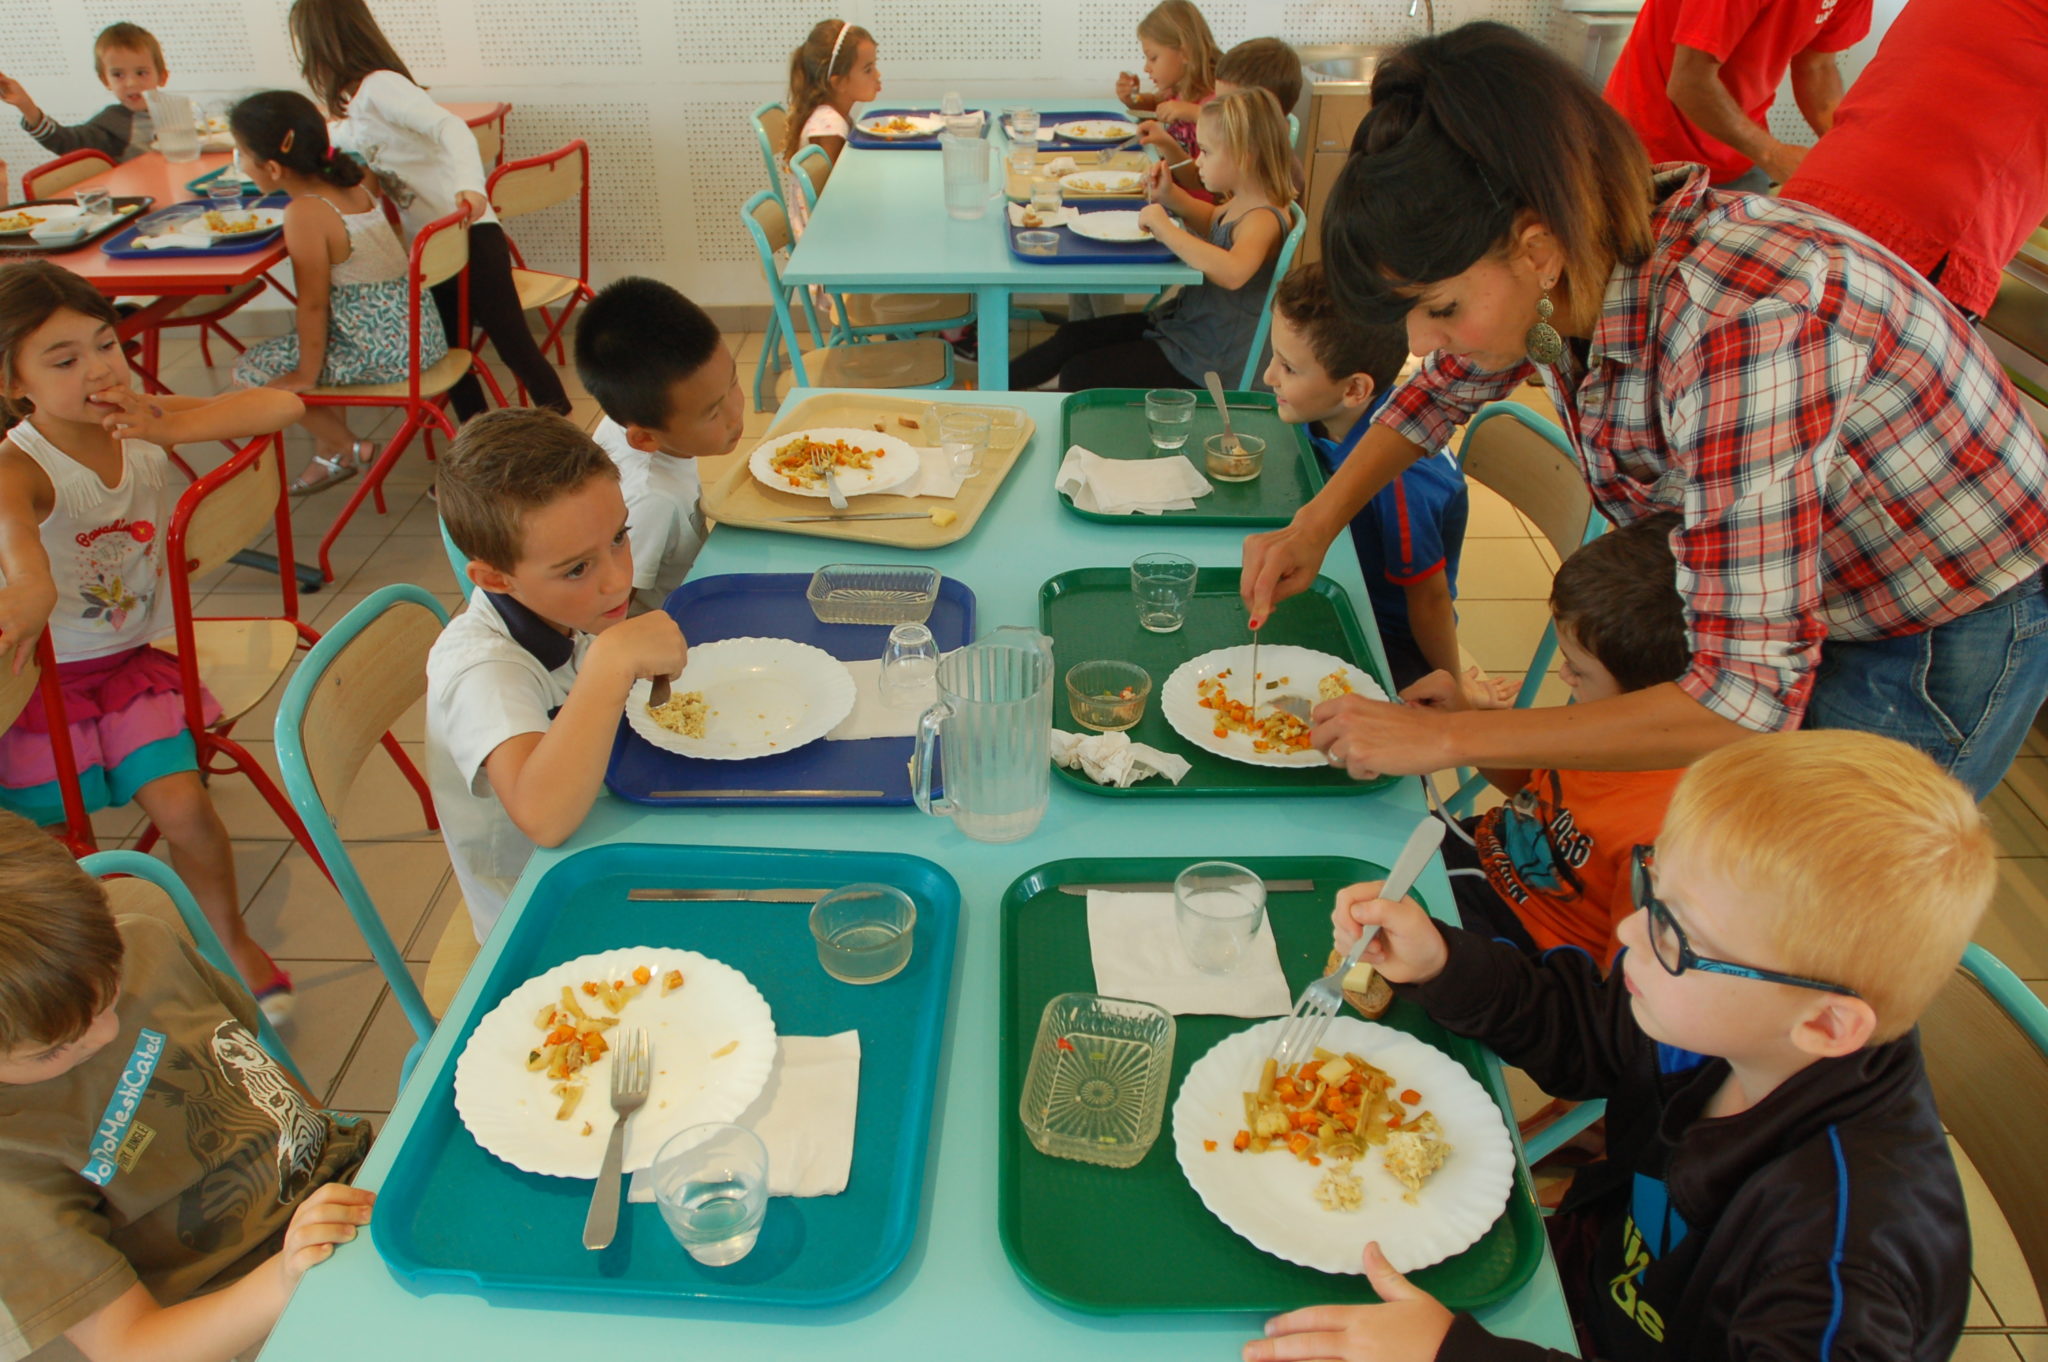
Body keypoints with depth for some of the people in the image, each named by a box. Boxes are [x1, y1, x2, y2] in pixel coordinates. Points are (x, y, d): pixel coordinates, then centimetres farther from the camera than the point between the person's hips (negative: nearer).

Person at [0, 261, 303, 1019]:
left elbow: (281, 406, -12)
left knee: (180, 803, -14)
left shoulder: (147, 425, -5)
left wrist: (166, 427, -23)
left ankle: (231, 941, 8)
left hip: (134, 662, 3)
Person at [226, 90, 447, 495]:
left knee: (251, 369, 6)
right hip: (419, 329, 9)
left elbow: (313, 304, -14)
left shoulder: (306, 213, -18)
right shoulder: (352, 184, 4)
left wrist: (305, 376, -6)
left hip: (383, 348, -9)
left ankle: (348, 450, 16)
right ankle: (330, 452, 29)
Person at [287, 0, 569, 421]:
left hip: (468, 235, -9)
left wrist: (470, 188, -45)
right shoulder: (356, 103, 12)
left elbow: (450, 128, -29)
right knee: (448, 353, 12)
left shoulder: (379, 86, -14)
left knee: (510, 340, -6)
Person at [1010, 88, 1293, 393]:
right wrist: (1170, 196, 7)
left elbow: (1232, 272, -47)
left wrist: (1164, 226, -36)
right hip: (1182, 323, 10)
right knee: (1072, 337, 11)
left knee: (1078, 376, -11)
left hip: (1206, 360, -10)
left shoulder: (1264, 219, -25)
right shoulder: (1242, 203, 4)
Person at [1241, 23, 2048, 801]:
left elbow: (1745, 702, -39)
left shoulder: (1741, 322, -39)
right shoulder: (1559, 269, -16)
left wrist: (1444, 738, -33)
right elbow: (1444, 387, 8)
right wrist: (1313, 529, -5)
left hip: (1940, 643, -6)